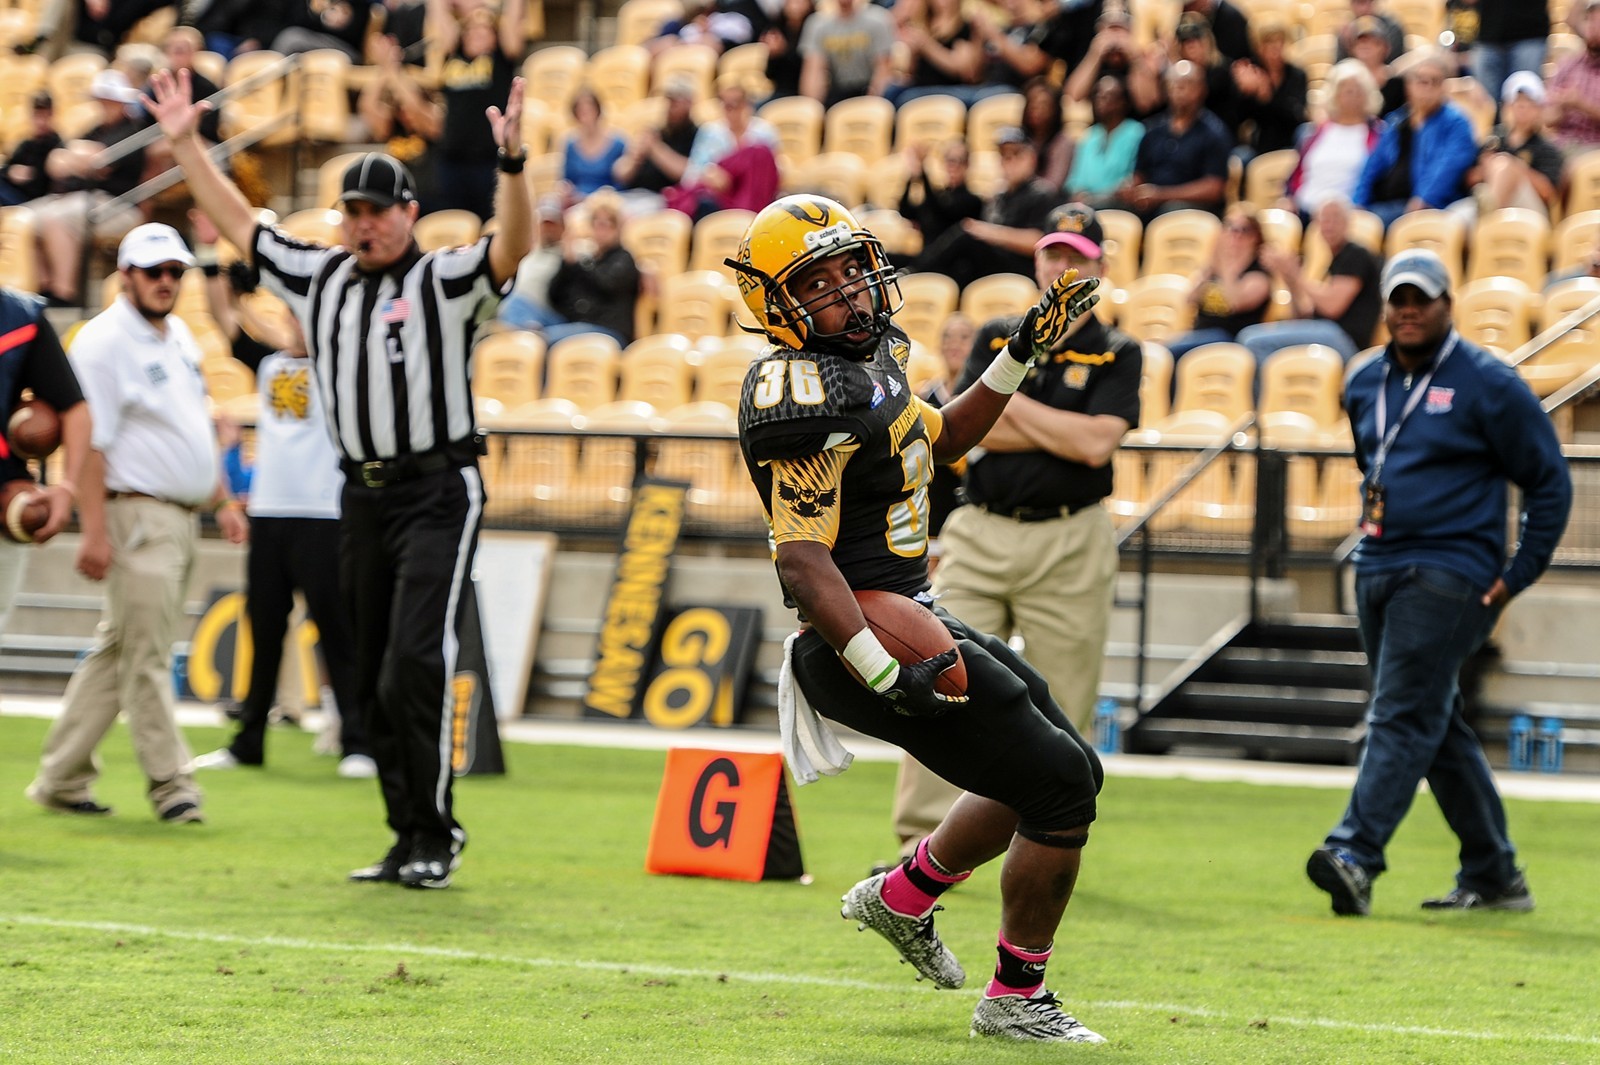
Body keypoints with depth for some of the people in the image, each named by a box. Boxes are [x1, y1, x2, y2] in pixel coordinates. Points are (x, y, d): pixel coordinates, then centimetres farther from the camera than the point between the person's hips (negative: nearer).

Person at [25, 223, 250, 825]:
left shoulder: (179, 336, 16)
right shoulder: (104, 342, -10)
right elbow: (90, 442, -16)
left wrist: (222, 501, 21)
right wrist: (94, 530, -21)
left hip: (182, 517, 9)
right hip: (136, 515, -9)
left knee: (119, 651, 11)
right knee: (145, 656, -5)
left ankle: (61, 779, 16)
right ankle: (171, 784, -1)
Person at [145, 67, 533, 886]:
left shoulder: (446, 282, -4)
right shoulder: (318, 279, 13)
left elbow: (513, 243, -22)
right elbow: (236, 222, 20)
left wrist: (512, 162, -38)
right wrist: (184, 144, 17)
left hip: (437, 494, -6)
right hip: (362, 496, 6)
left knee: (416, 660, -17)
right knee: (371, 678, 7)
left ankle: (435, 833, -10)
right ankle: (410, 841, 13)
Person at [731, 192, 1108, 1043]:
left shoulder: (874, 356, 10)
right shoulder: (809, 399, -21)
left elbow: (938, 442, 30)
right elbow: (802, 561, -27)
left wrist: (1021, 356, 21)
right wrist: (888, 675, -34)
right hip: (867, 634, -10)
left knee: (1058, 773, 21)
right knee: (1061, 787, -6)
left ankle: (902, 898, 33)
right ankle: (1016, 999, 6)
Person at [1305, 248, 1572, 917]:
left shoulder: (1487, 385, -7)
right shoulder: (1365, 385, 13)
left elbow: (1550, 482, -4)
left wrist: (1518, 575, -8)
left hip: (1448, 577, -7)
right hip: (1377, 573, 7)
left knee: (1403, 717, -17)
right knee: (1436, 726, 10)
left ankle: (1355, 855, -29)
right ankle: (1494, 876, 17)